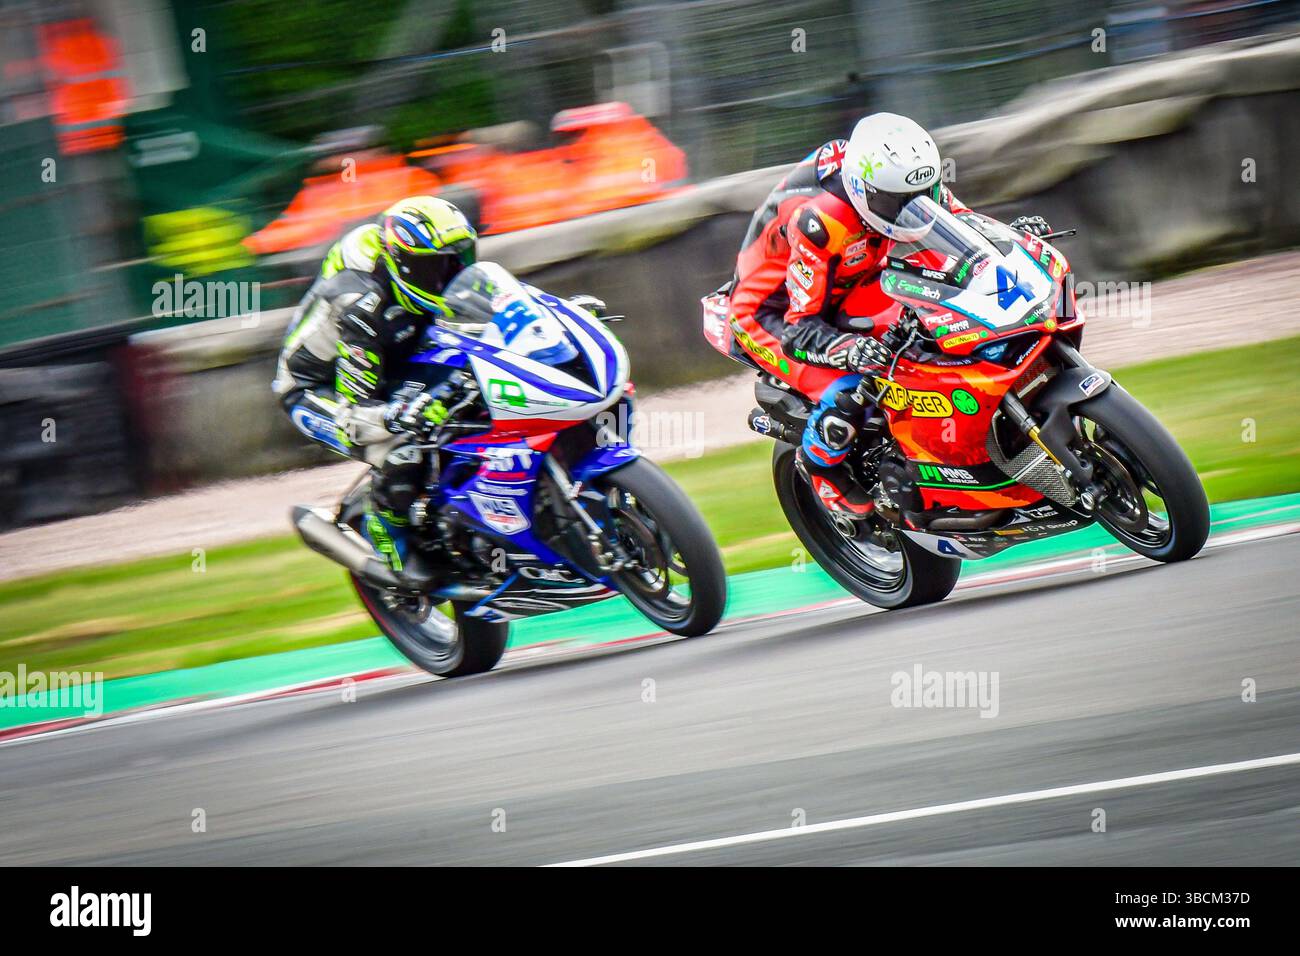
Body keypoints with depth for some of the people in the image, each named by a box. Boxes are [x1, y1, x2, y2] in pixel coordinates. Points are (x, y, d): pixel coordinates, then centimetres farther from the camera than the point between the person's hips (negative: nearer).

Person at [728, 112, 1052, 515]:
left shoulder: (901, 186, -16)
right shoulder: (819, 221, -38)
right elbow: (801, 327, -36)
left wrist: (1012, 232, -22)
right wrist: (850, 350, -56)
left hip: (843, 295, 8)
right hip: (770, 313, -8)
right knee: (848, 391, -30)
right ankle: (818, 462, 2)